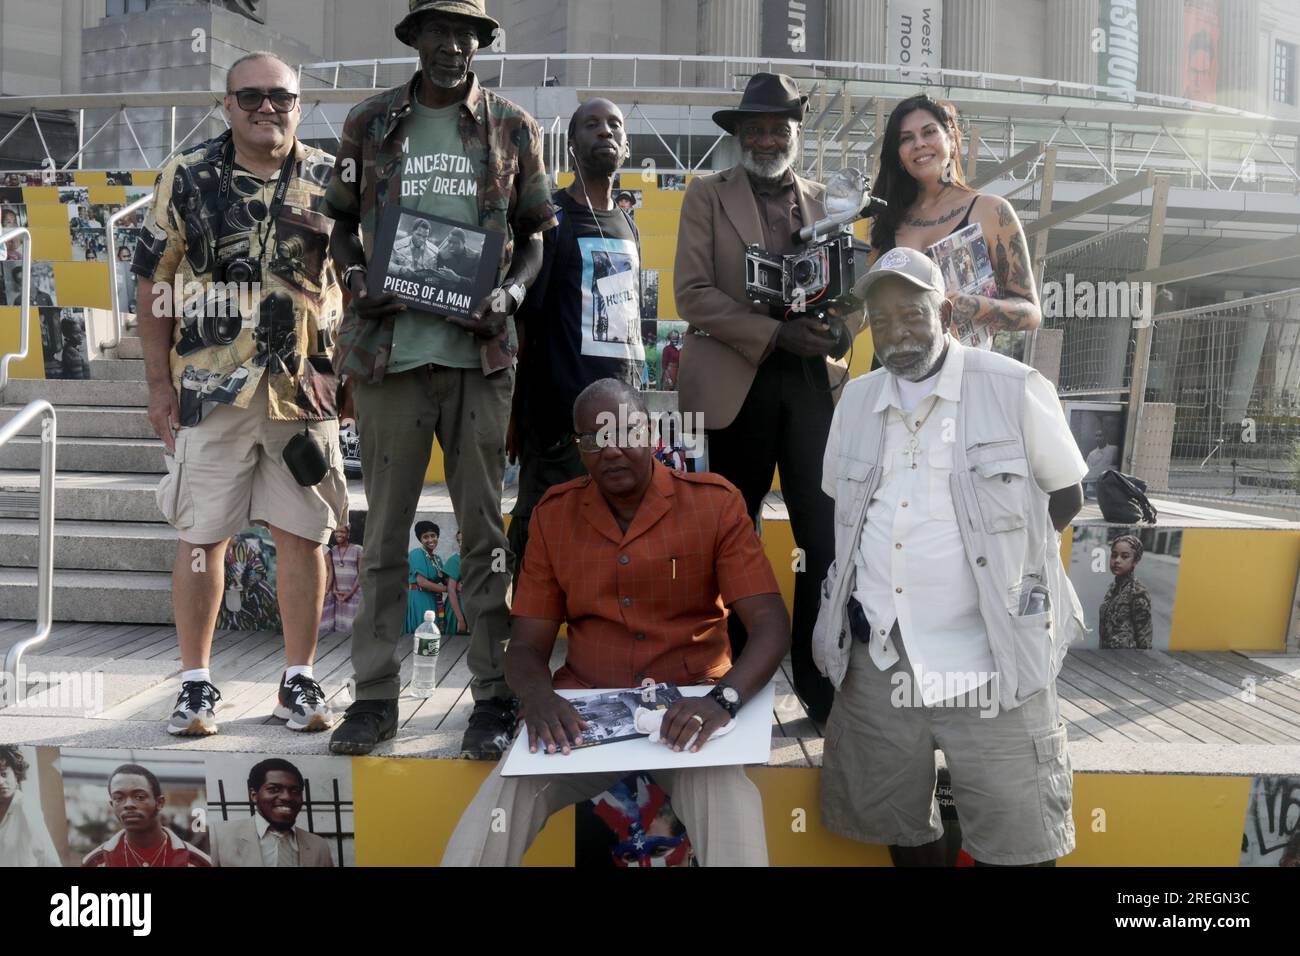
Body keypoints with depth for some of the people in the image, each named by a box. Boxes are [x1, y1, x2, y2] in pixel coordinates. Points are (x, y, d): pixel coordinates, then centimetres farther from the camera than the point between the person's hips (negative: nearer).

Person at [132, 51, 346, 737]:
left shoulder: (332, 182, 6)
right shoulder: (187, 177, 4)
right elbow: (154, 281, 6)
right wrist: (159, 380, 2)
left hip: (305, 389, 1)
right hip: (209, 390, 0)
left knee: (303, 536, 4)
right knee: (200, 537, 3)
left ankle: (299, 681, 16)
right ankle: (196, 683, 16)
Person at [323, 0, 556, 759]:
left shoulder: (514, 128, 9)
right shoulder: (371, 123, 11)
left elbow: (534, 235, 11)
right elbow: (343, 223, 15)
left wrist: (509, 294, -8)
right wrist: (356, 282, -5)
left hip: (479, 348, -1)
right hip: (390, 347, 1)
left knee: (485, 524, 3)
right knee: (385, 526, 5)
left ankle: (494, 695, 12)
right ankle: (375, 695, 14)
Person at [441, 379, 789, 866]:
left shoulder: (715, 503, -3)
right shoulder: (553, 514, 5)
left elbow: (771, 625, -9)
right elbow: (526, 645, 4)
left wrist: (724, 698, -30)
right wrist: (537, 695, -21)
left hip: (689, 707, -2)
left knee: (733, 820, -33)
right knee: (490, 819, -23)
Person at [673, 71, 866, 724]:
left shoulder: (825, 203, 16)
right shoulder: (708, 196, 6)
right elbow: (692, 292, -5)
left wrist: (840, 329, -9)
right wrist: (776, 335, -15)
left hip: (814, 381, 2)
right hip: (735, 384, -2)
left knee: (827, 536, -4)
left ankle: (821, 682, 7)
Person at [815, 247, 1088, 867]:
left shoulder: (1016, 389, -7)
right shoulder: (855, 399, 8)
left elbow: (1066, 496, 2)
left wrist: (1002, 558, 0)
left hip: (992, 658, -4)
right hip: (878, 655, 4)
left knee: (1015, 835, 2)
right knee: (892, 816, 15)